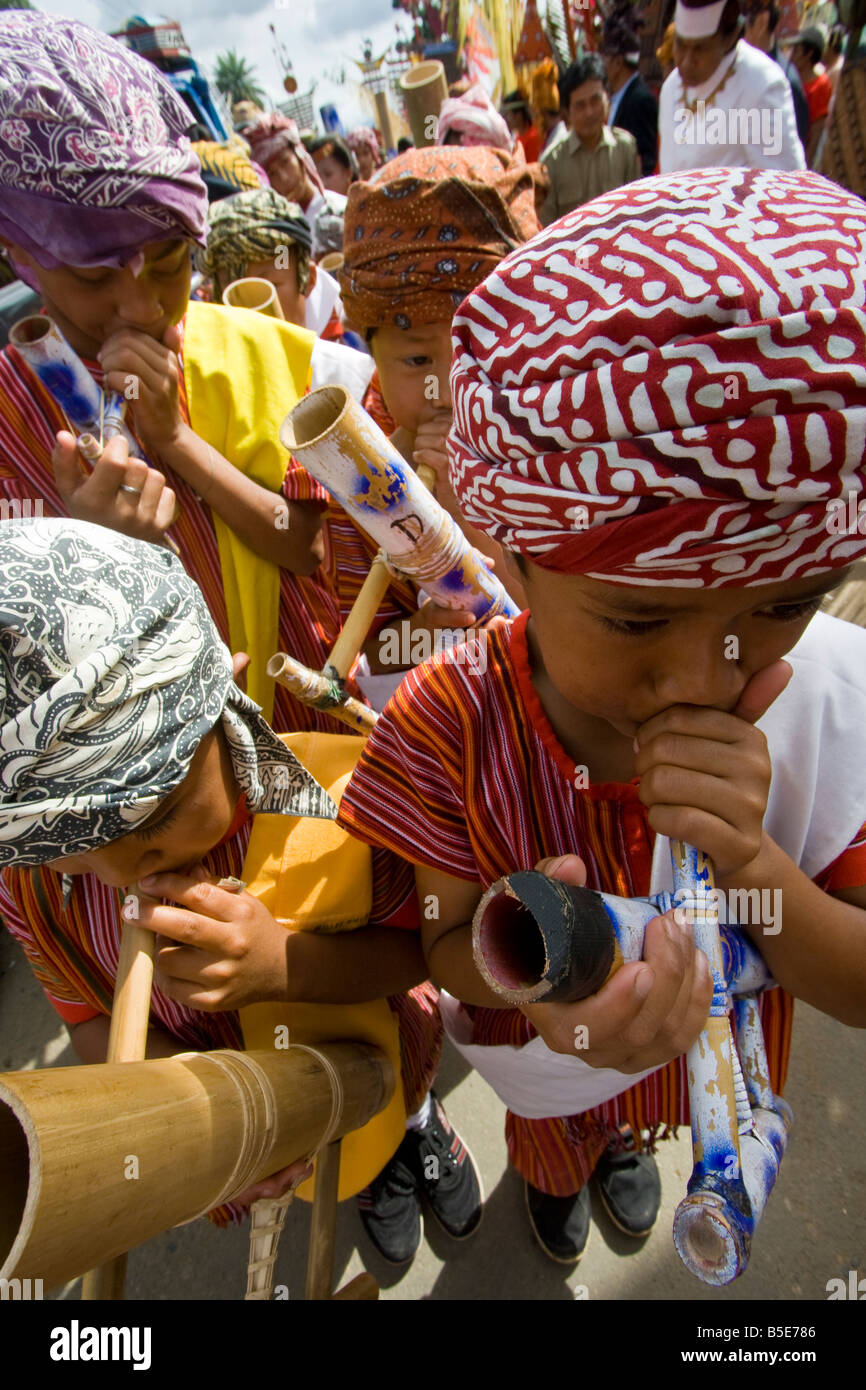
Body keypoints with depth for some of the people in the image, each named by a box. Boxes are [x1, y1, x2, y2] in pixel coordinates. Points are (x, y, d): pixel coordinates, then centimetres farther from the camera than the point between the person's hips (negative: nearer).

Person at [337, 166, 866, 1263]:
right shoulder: (446, 721, -36)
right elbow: (444, 943, -22)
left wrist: (749, 860, -44)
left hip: (717, 1037, 2)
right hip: (542, 1050, 0)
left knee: (641, 1116, 38)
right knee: (552, 1139, 36)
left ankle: (619, 1142, 77)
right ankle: (549, 1173, 76)